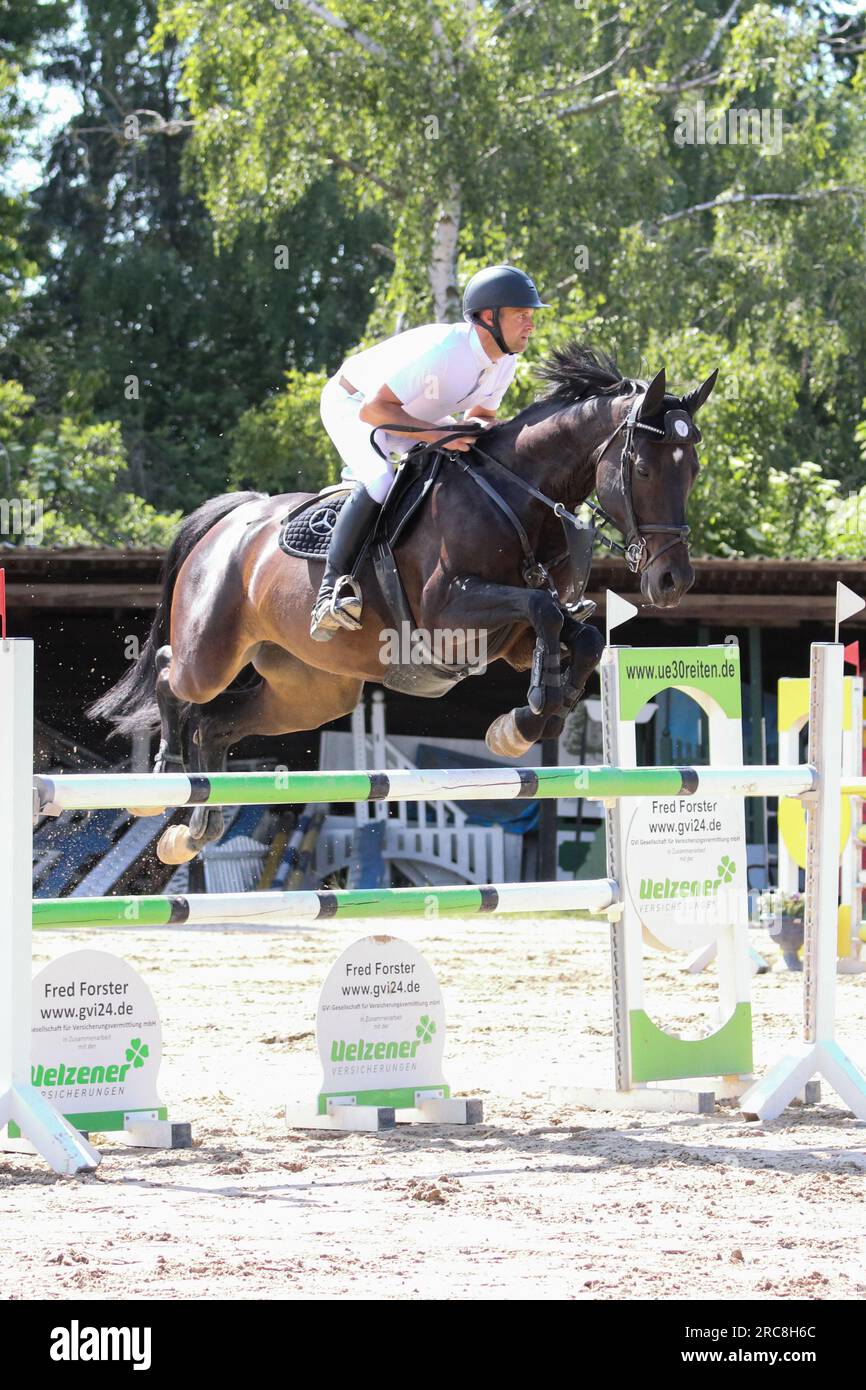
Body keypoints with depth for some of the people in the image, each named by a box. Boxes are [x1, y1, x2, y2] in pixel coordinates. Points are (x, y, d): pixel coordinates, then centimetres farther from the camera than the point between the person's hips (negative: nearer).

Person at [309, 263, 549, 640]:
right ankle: (331, 590, -26)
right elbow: (373, 410, -37)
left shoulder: (504, 362, -11)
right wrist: (436, 434, -46)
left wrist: (483, 429, -20)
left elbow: (479, 414, 5)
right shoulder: (441, 350, -38)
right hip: (352, 404, -9)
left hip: (413, 414, 9)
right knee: (378, 482, -33)